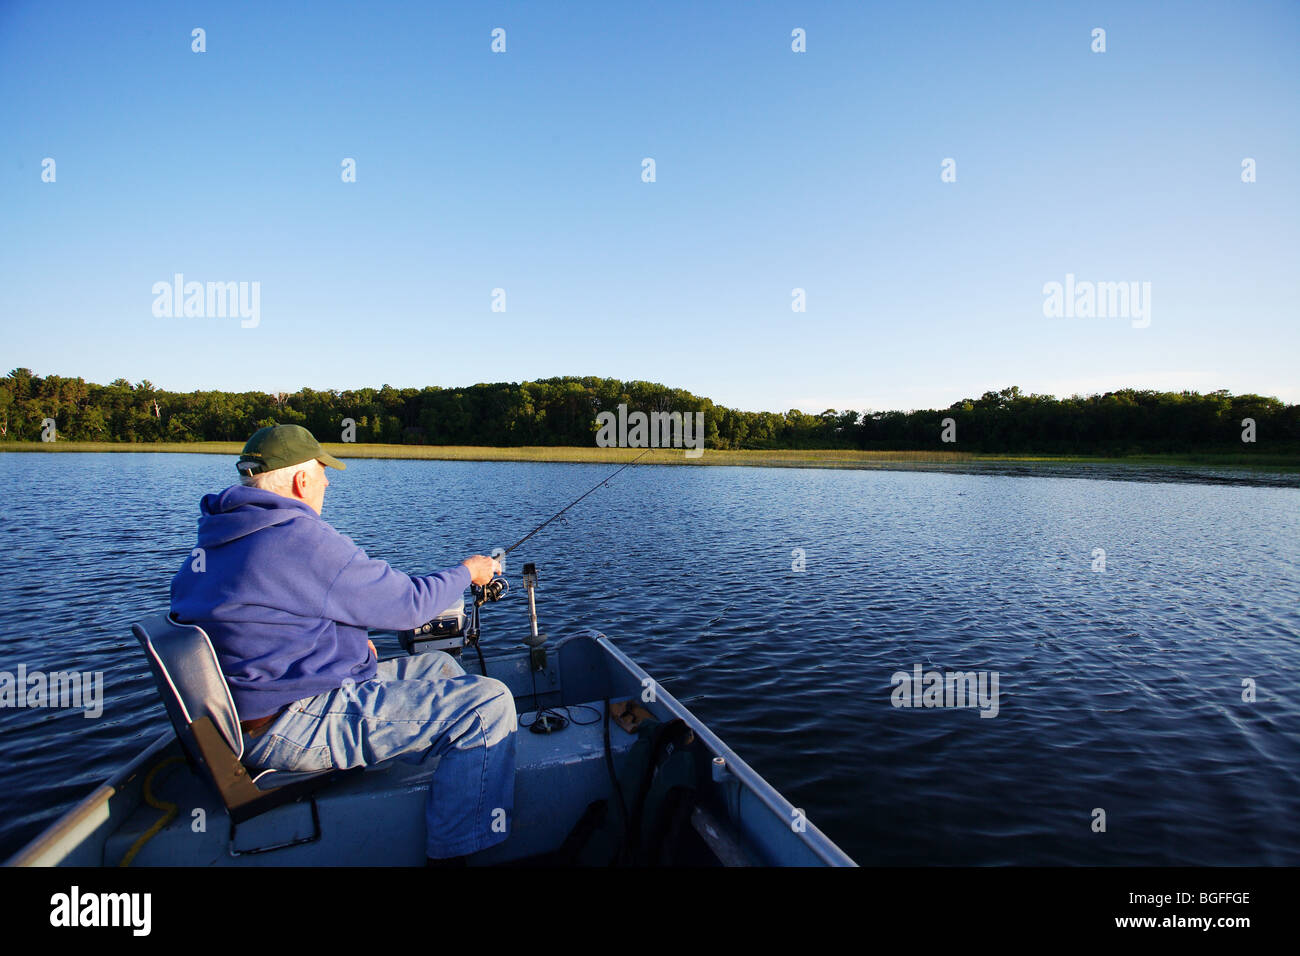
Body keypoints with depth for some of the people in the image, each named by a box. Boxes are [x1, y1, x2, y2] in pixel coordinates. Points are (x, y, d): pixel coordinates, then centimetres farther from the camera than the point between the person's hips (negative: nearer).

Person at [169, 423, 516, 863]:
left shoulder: (214, 539, 9)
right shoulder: (300, 540, -22)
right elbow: (407, 604, -16)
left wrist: (349, 641, 12)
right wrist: (466, 572, 2)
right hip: (289, 732, -11)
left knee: (438, 667, 18)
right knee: (487, 702, -15)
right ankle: (454, 854, -5)